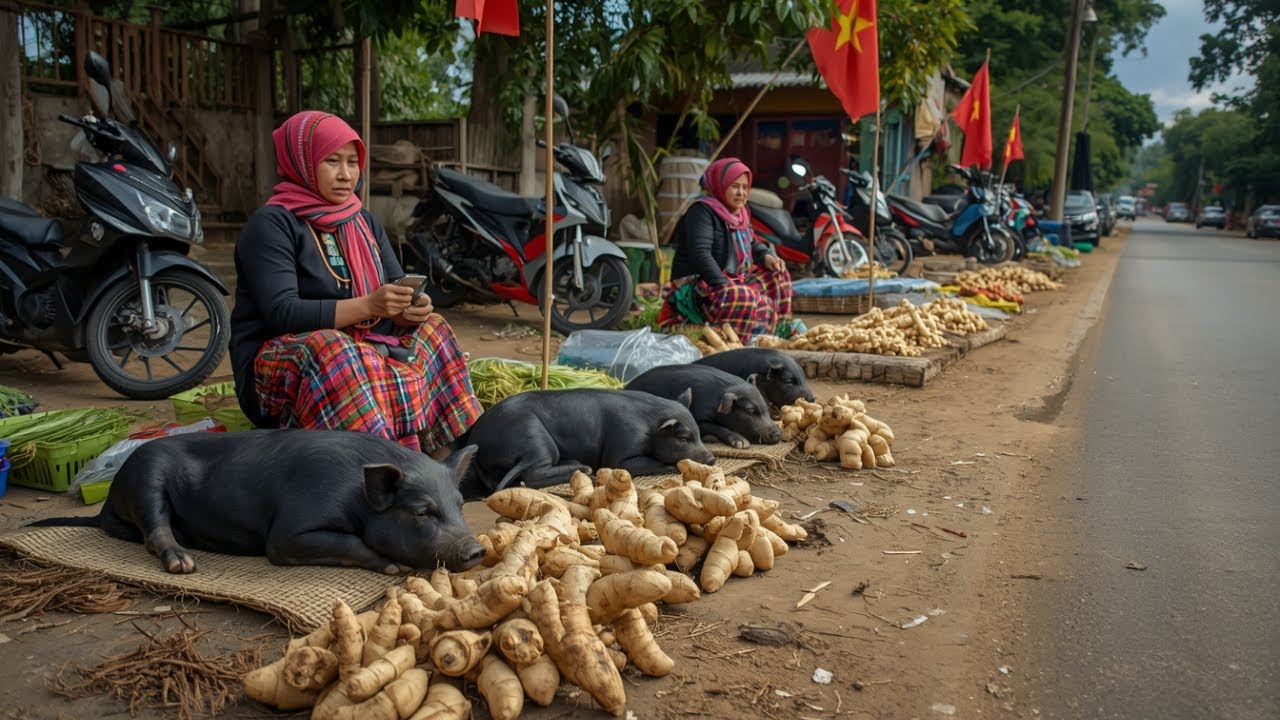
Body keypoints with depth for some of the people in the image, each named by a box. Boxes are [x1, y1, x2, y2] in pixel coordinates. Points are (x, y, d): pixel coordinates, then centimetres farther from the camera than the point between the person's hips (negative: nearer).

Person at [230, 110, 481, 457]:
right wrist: (367, 306, -29)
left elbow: (398, 289, 6)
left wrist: (413, 307, -19)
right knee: (331, 350, -35)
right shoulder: (272, 224, -8)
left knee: (431, 328, -5)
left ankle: (447, 455, -21)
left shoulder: (364, 222, 14)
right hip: (279, 361, -7)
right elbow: (281, 313, -20)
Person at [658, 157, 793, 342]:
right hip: (697, 286, -10)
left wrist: (766, 256, 4)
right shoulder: (702, 211, -14)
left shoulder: (739, 212, 15)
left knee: (777, 274, 9)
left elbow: (752, 243, 28)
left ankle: (781, 330, 6)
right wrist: (723, 286, -32)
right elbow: (700, 253, -25)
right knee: (744, 299, -37)